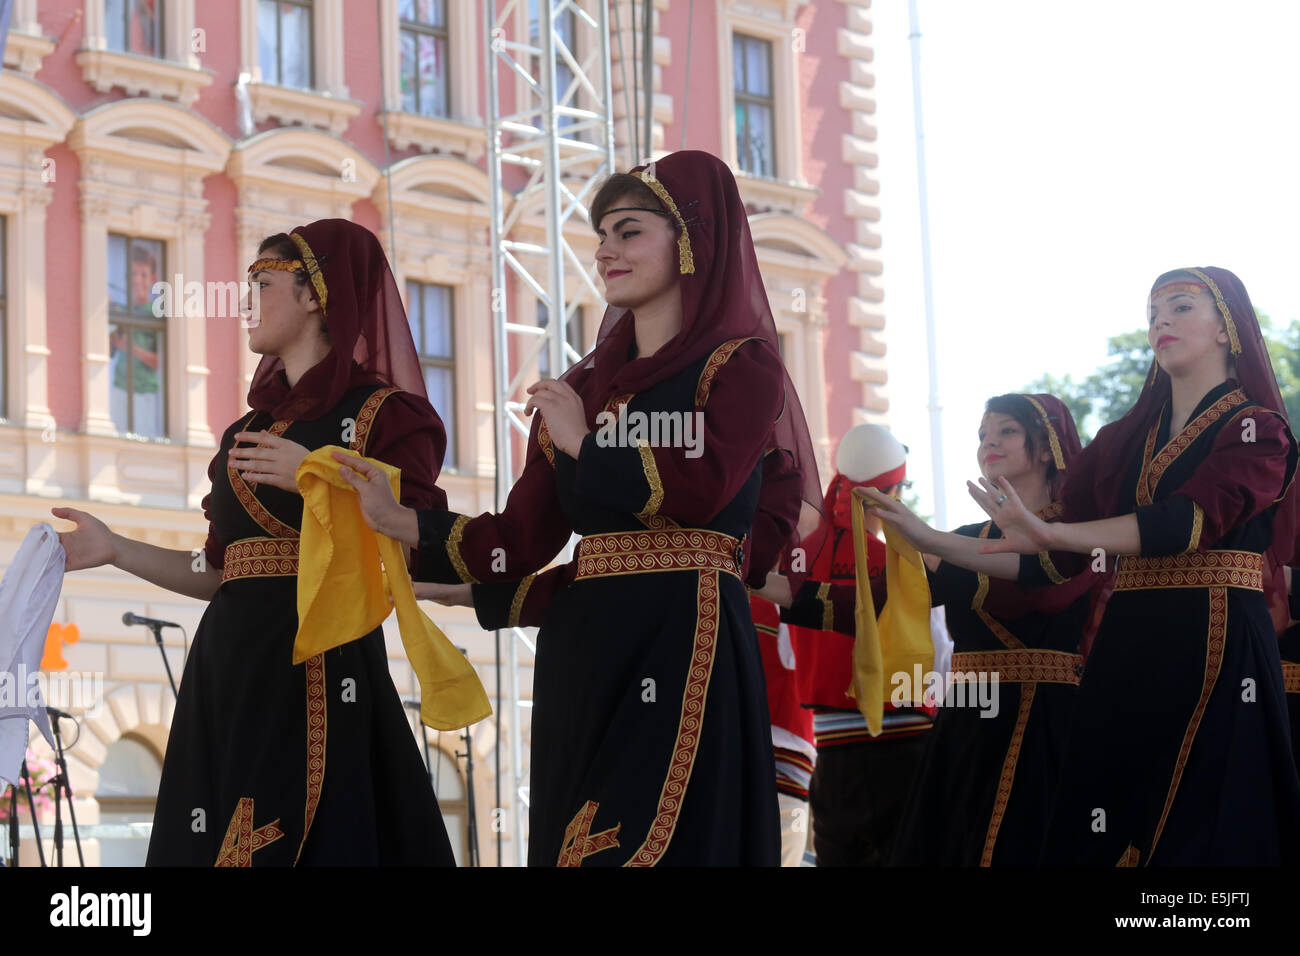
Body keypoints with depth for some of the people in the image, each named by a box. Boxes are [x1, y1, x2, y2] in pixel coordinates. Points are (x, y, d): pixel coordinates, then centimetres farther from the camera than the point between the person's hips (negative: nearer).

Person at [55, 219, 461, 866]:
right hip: (230, 671, 7)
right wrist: (116, 550, 13)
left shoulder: (381, 413, -2)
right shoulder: (246, 431, 20)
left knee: (309, 842, -12)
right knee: (217, 842, 4)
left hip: (318, 665, -7)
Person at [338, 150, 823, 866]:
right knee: (570, 834, 7)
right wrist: (399, 522, -4)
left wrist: (584, 443, -6)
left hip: (685, 645, -6)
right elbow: (524, 537, 9)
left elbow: (702, 490, -19)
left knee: (654, 841, -12)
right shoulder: (583, 386, 17)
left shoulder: (740, 367, 0)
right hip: (580, 652, 6)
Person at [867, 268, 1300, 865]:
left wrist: (1051, 531, -28)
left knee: (1208, 837, -8)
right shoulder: (1121, 442, 17)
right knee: (1102, 837, 0)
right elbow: (1050, 563, 16)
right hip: (1124, 655, 5)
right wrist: (931, 541, 7)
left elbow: (1191, 520, -18)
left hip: (1216, 655, -5)